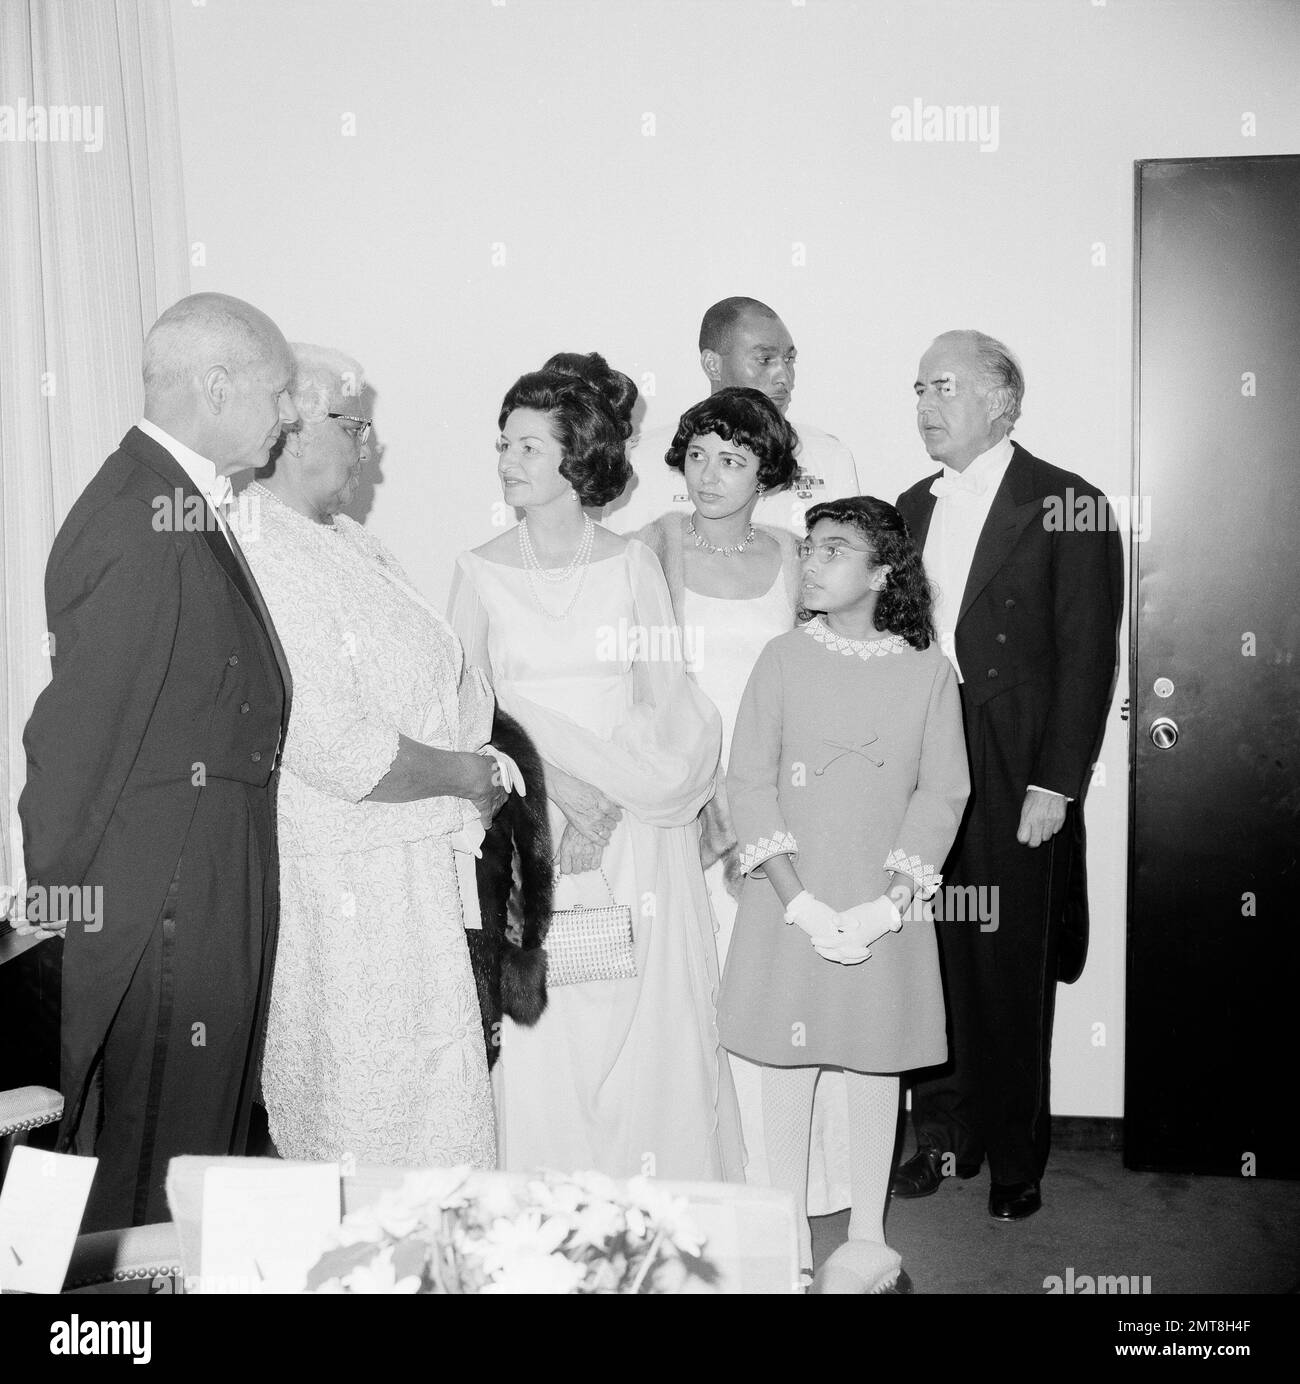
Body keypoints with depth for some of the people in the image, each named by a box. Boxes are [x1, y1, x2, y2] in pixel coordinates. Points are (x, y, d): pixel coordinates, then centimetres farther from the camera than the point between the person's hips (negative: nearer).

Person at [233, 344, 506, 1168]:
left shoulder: (343, 540, 10)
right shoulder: (265, 563, -21)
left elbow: (434, 679, 15)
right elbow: (339, 751, -25)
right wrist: (467, 775, -12)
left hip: (412, 866, 9)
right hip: (342, 883, -9)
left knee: (434, 1086, 18)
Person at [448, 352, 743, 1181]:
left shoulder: (631, 564, 2)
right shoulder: (483, 572, 2)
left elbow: (666, 696, 0)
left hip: (636, 827, 1)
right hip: (532, 825, 0)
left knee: (649, 1023, 4)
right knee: (539, 1031, 0)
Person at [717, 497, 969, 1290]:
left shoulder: (927, 669, -3)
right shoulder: (783, 660, -3)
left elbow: (942, 793, -4)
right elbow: (750, 781, -5)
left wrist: (886, 906, -14)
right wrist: (800, 901, -14)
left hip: (885, 907, 0)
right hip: (792, 903, 0)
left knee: (876, 1062, 10)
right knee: (788, 1058, 7)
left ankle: (868, 1238, 27)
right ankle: (791, 1238, 23)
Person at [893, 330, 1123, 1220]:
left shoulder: (1066, 506, -4)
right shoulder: (913, 507, 12)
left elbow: (1088, 654, -8)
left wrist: (1055, 786, -12)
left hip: (1016, 783, -4)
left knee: (1012, 973, 5)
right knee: (932, 965, 9)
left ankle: (1014, 1157, 21)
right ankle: (943, 1136, 25)